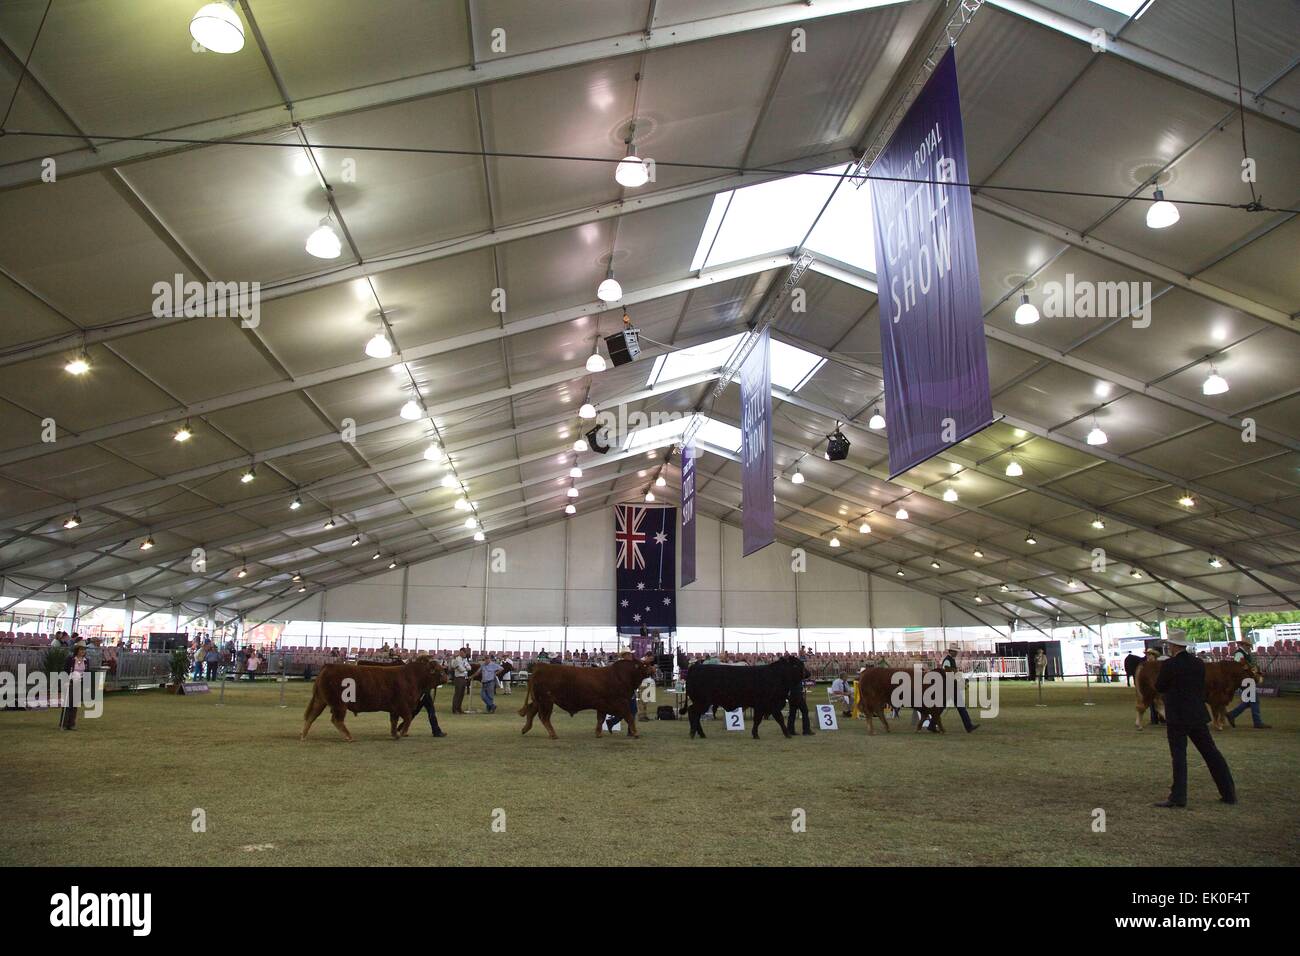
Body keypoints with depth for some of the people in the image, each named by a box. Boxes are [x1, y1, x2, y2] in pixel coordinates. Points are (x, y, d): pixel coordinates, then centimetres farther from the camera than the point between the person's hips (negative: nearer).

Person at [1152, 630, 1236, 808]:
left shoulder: (1169, 665, -15)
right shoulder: (1199, 663, 5)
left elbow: (1159, 688, -5)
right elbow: (1201, 687, 15)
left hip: (1177, 718, -6)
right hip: (1198, 716, 6)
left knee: (1178, 755, -3)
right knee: (1211, 753, 12)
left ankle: (1178, 797, -3)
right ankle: (1229, 793, 18)